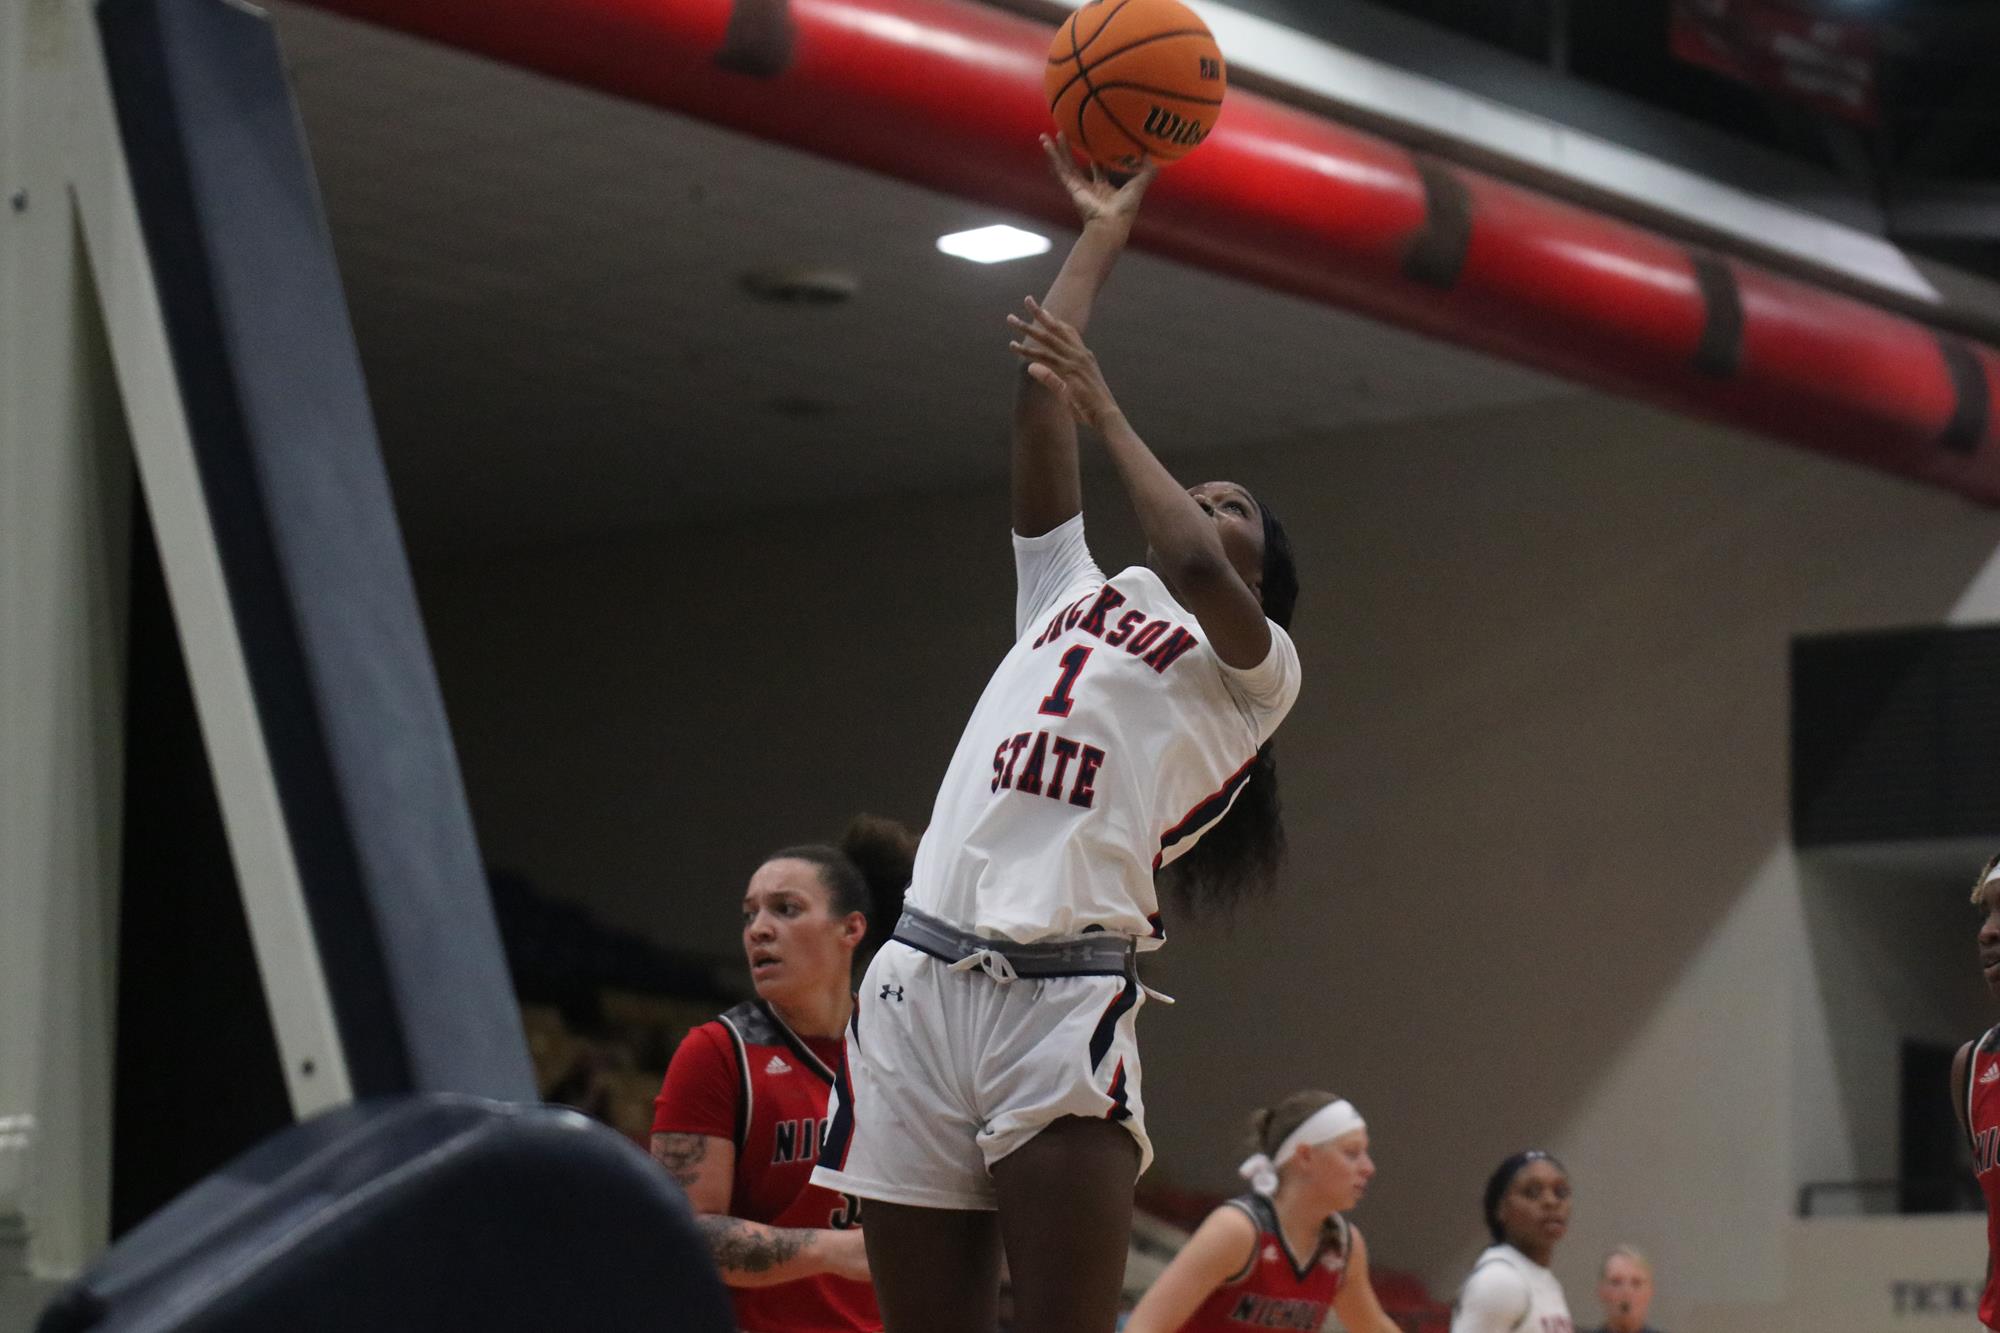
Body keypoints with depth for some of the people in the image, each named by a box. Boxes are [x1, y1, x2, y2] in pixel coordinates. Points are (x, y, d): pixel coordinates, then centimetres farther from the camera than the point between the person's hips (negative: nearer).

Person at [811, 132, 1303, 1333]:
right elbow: (1040, 392, 24)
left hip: (1064, 995, -5)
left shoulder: (1254, 665, 10)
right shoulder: (1072, 596, 26)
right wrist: (1102, 234, 30)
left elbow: (1194, 570, -13)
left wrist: (1106, 412, -3)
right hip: (922, 975, 5)